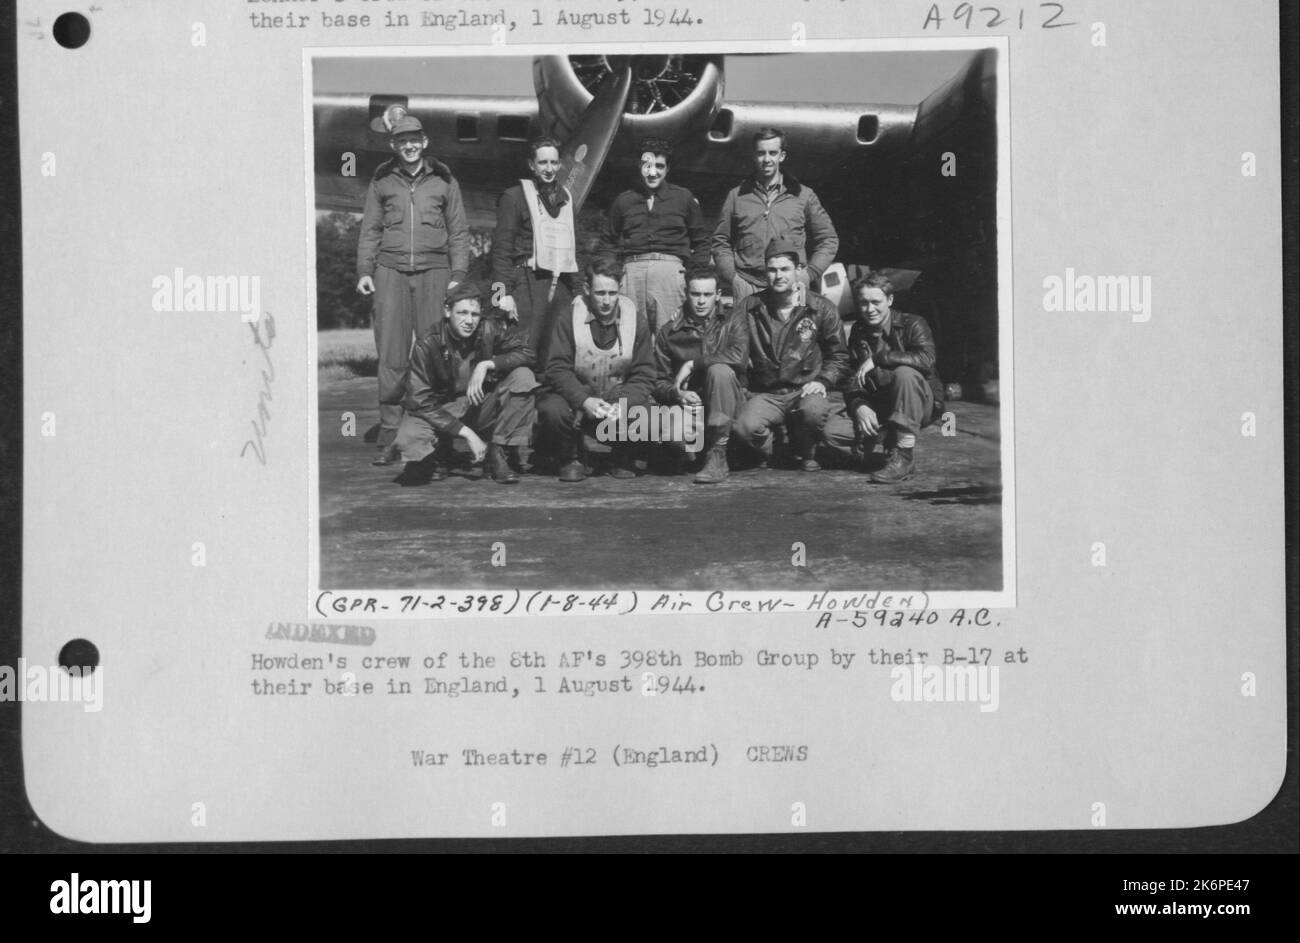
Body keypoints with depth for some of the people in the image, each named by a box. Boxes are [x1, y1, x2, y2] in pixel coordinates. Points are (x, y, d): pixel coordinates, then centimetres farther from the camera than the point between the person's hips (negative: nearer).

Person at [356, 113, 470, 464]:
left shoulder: (444, 181, 12)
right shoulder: (382, 181, 14)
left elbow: (458, 231, 12)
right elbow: (369, 230, 15)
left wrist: (458, 275, 3)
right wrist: (364, 270, 4)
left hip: (433, 271, 0)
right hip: (391, 270, 0)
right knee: (391, 355, -5)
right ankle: (389, 437, -3)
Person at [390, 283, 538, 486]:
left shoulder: (491, 330, -13)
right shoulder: (428, 345, -18)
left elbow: (525, 352, -15)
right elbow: (420, 402, -19)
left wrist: (486, 365, -30)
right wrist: (467, 433, -26)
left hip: (483, 411, 2)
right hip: (443, 412, -2)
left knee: (523, 377, -22)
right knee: (409, 440, -34)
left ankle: (496, 454, -10)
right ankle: (440, 452, 6)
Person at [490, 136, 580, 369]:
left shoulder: (565, 198, 20)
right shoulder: (514, 196, 2)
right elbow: (501, 248, -4)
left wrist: (577, 291, 16)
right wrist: (503, 291, -13)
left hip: (561, 286, 5)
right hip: (528, 282, -5)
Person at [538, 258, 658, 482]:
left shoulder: (636, 320, -3)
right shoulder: (568, 318, -7)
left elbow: (643, 377, -4)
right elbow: (557, 369, -11)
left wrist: (622, 404, -23)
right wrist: (584, 400, -27)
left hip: (621, 397, 1)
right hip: (576, 394, -1)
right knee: (551, 410, -33)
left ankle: (623, 462, 6)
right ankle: (569, 461, 0)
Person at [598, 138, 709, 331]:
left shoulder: (684, 198, 13)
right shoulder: (624, 201, 18)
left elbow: (700, 241, 14)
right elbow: (608, 241, 21)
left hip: (670, 269, -1)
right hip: (632, 270, 2)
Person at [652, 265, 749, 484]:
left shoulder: (734, 318, 5)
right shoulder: (669, 332, 8)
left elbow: (739, 356, -16)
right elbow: (660, 384, 7)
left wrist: (691, 365, -14)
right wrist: (677, 394, -17)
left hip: (729, 406, -1)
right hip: (691, 403, 1)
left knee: (719, 370, -32)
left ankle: (717, 456, -26)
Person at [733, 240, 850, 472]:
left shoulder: (821, 309, 3)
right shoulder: (750, 307, 4)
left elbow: (838, 356, 11)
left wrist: (823, 381, -5)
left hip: (805, 390, 0)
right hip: (764, 393, 0)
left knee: (815, 410, -36)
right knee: (745, 426, -31)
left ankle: (807, 454, 0)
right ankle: (771, 453, 7)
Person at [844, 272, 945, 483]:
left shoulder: (912, 324, -9)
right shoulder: (858, 332, 5)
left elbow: (926, 358, -30)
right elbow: (852, 380, -3)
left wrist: (877, 359, -31)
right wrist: (858, 406, -26)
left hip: (922, 405, -4)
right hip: (878, 409, 4)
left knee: (905, 373, -36)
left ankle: (904, 457, -32)